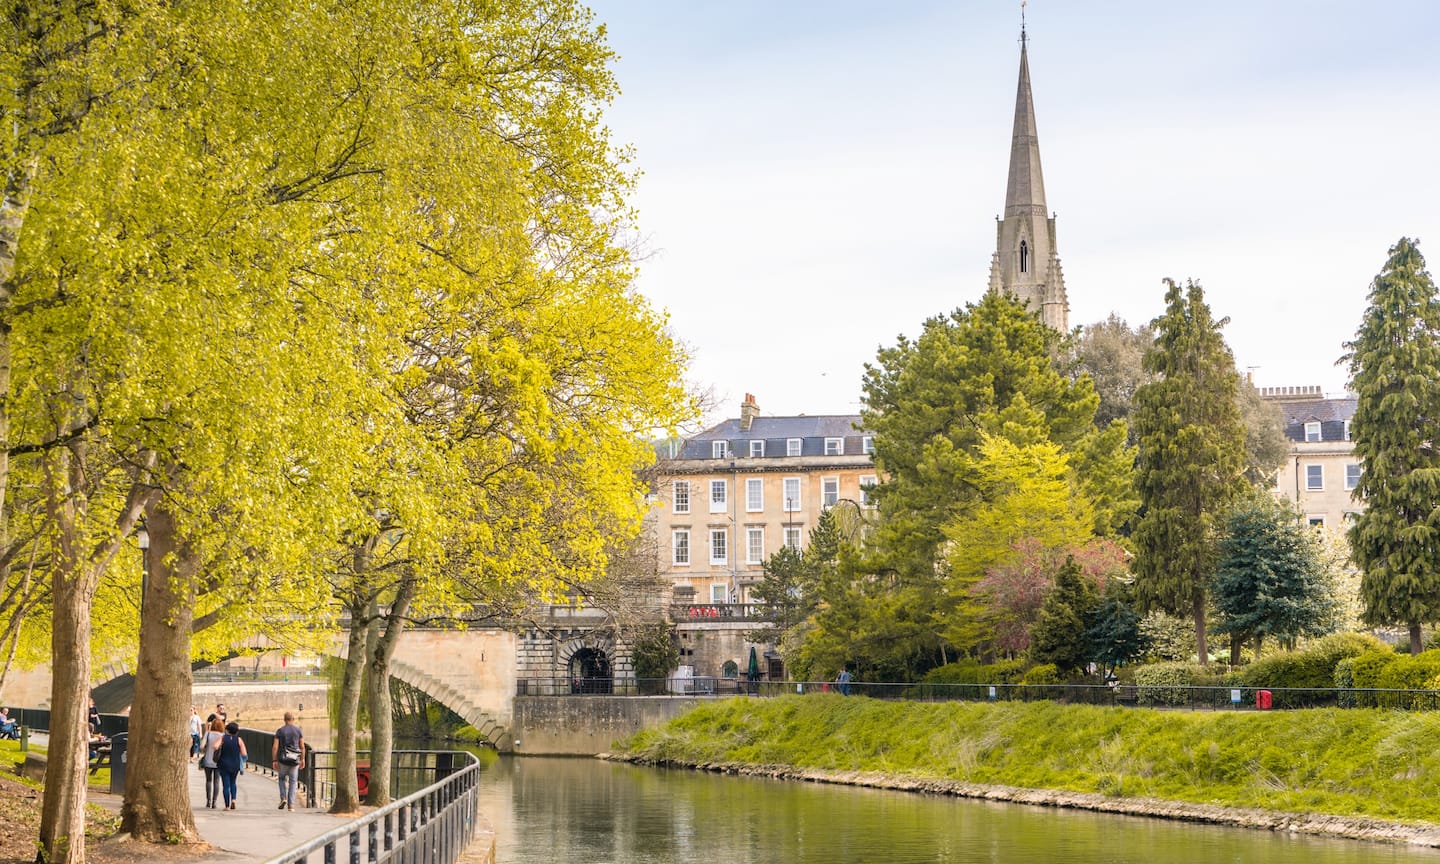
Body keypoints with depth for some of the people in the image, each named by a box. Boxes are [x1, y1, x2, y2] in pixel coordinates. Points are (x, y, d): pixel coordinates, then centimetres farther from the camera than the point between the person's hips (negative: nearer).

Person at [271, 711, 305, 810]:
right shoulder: (298, 730, 1)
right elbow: (302, 747, 1)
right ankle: (291, 805, 3)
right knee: (292, 782, 8)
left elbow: (275, 747, -6)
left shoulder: (280, 731, -2)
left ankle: (283, 798, 3)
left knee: (282, 778, 22)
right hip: (295, 761, 0)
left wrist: (274, 761, -2)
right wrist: (302, 759, 11)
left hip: (283, 760, 0)